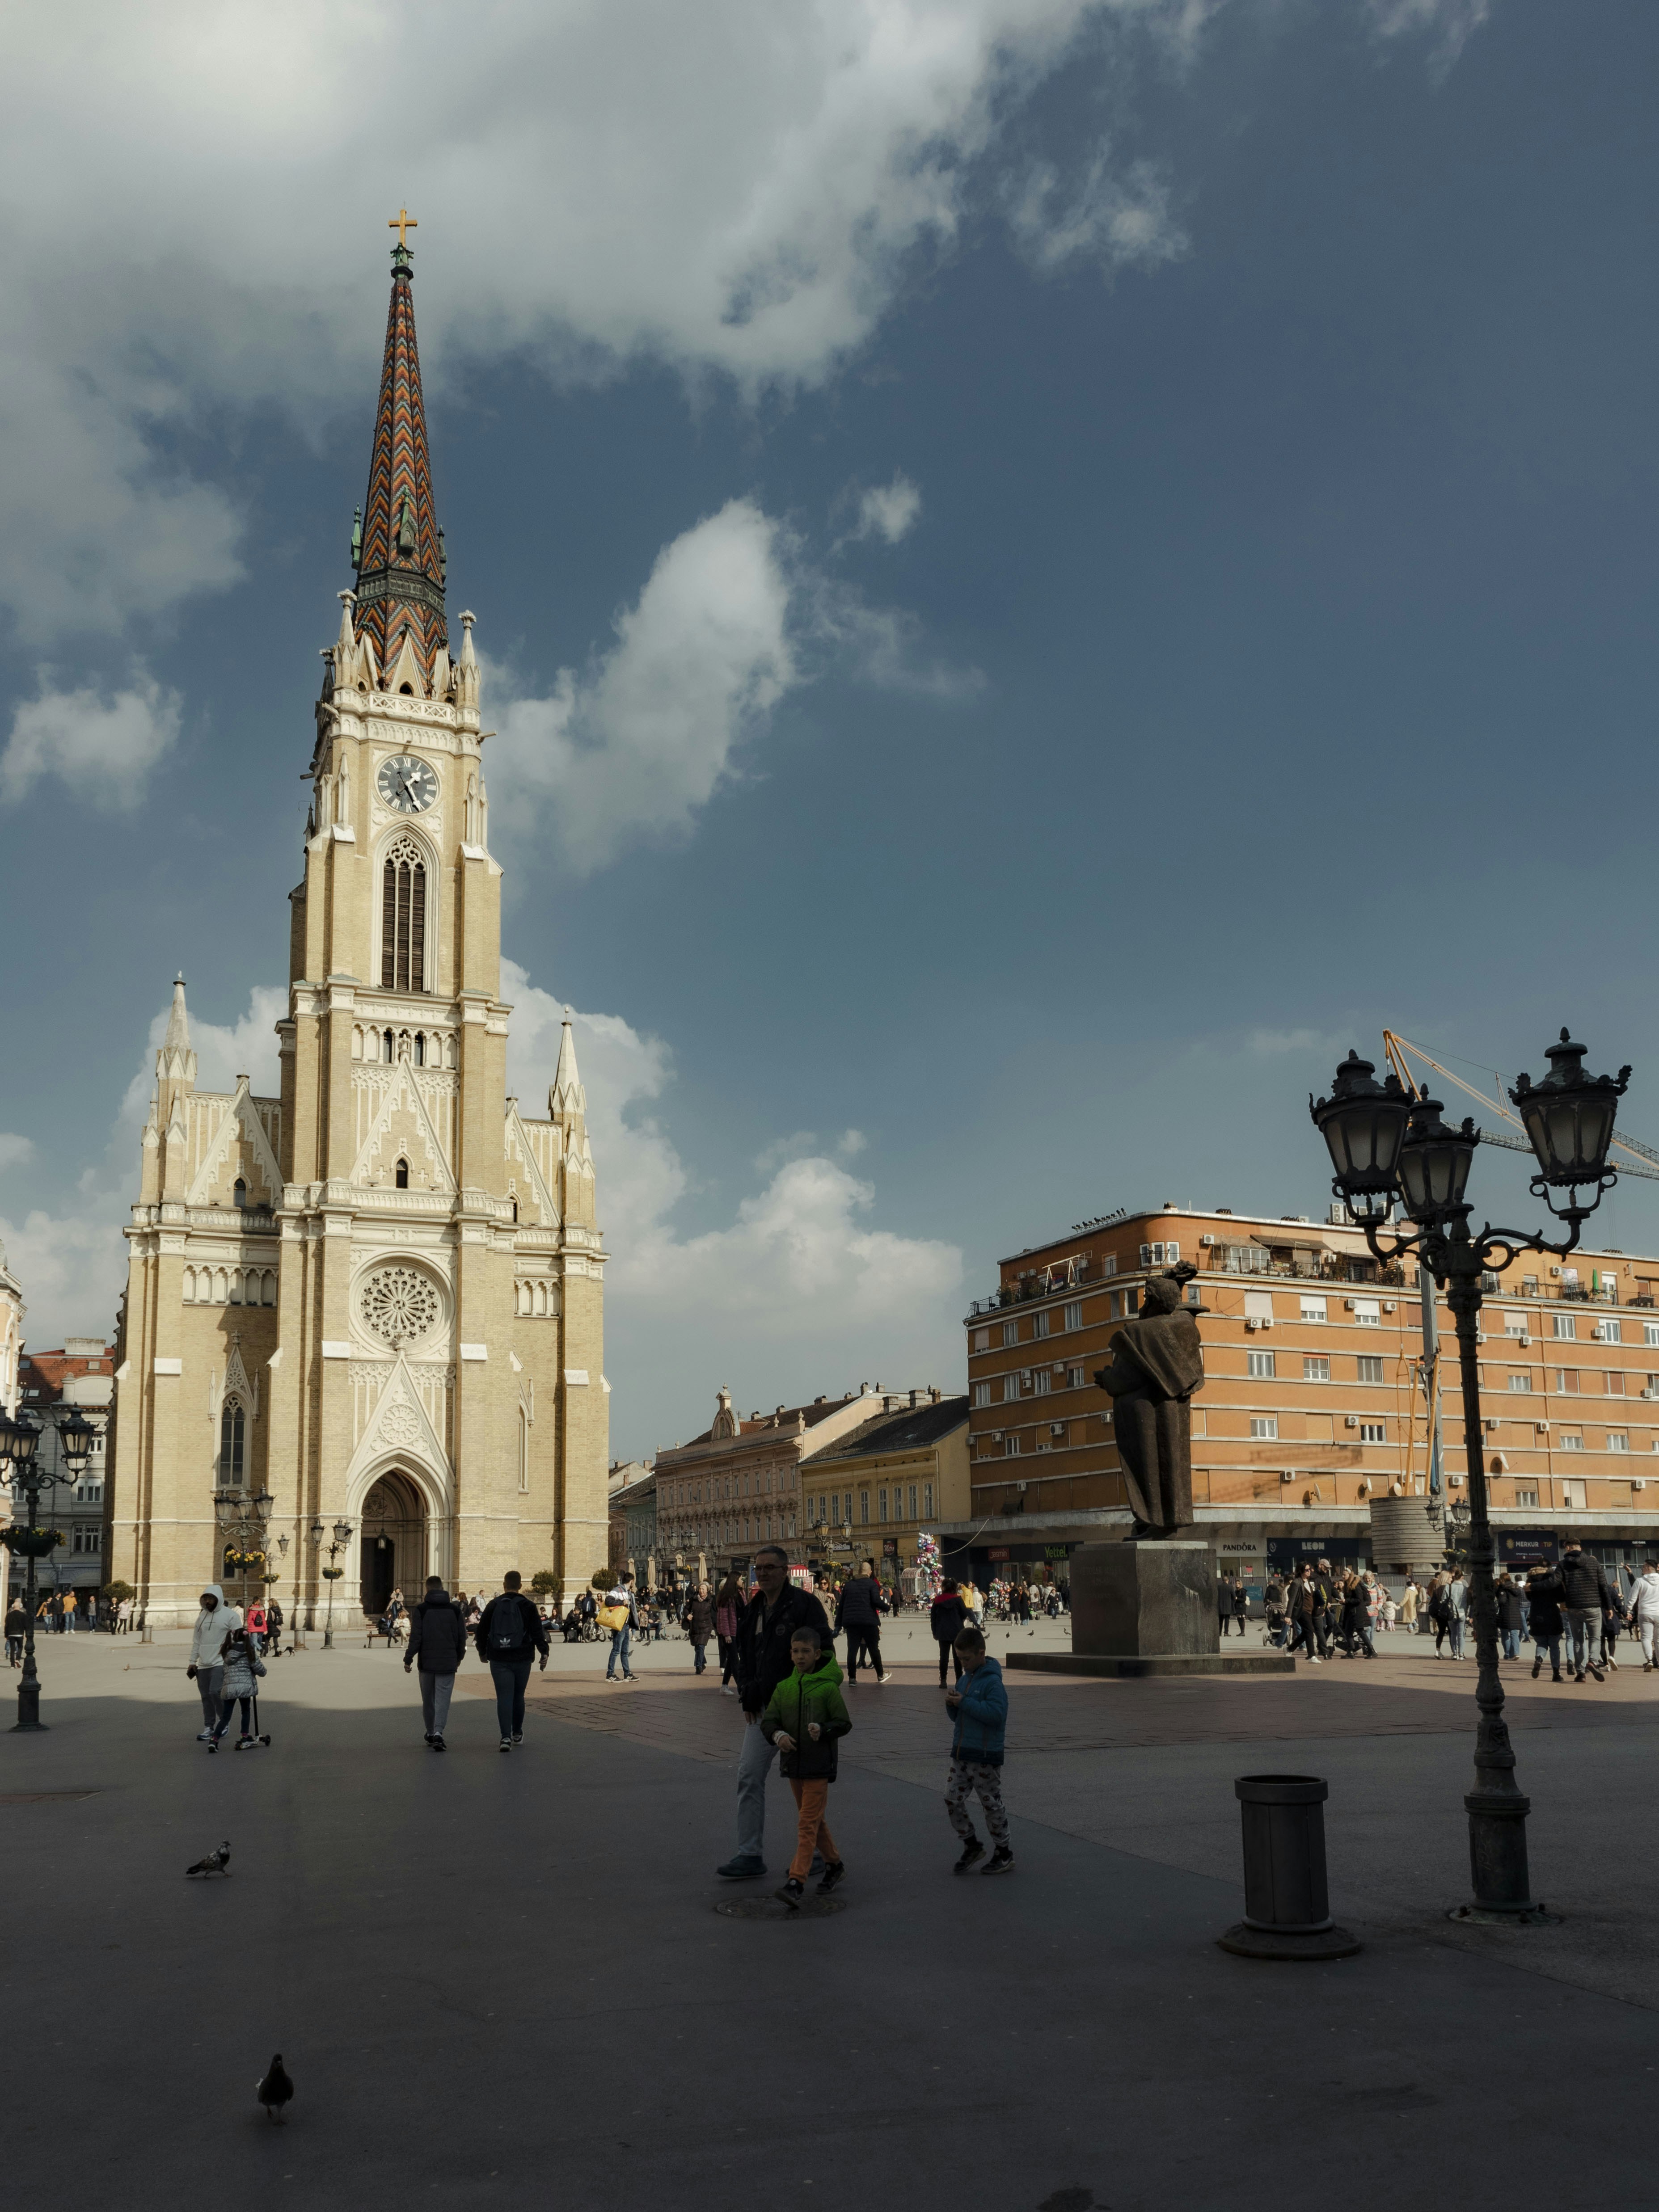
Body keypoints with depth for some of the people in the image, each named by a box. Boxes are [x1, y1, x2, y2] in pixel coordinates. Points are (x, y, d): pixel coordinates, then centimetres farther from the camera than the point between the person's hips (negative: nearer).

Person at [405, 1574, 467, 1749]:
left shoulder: (422, 1609, -5)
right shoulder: (455, 1610, 2)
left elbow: (416, 1636, -9)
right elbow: (462, 1636, 6)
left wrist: (409, 1659, -2)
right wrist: (459, 1656, 20)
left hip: (426, 1662, 0)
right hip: (447, 1663, 0)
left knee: (428, 1700, 15)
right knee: (443, 1699, -2)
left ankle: (431, 1733, 27)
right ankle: (438, 1732, -21)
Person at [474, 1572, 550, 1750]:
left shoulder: (493, 1606, 3)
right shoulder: (527, 1606, -1)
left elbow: (482, 1630, 10)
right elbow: (537, 1632, -6)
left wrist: (482, 1652, 23)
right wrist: (544, 1653, -4)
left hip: (499, 1660, 0)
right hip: (522, 1659, 0)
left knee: (504, 1697, -3)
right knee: (518, 1696, 15)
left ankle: (506, 1736, -17)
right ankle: (517, 1733, 27)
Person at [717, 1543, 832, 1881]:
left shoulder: (805, 1605, -10)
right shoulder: (753, 1610, 11)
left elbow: (820, 1654, -13)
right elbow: (743, 1656, 20)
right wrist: (748, 1694, 7)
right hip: (762, 1708, 6)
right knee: (749, 1776, 1)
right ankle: (750, 1855, 7)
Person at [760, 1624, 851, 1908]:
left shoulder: (828, 1688, -9)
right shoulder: (783, 1688, 5)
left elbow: (844, 1723, -7)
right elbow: (768, 1721, 5)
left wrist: (823, 1729, -24)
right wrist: (778, 1735, -16)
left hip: (819, 1766, -6)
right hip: (793, 1763, 6)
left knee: (808, 1823, -10)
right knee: (814, 1821, 18)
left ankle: (796, 1884, -13)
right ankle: (834, 1863, 38)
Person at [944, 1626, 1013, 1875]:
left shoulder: (992, 1681, -14)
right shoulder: (964, 1679, 11)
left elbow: (996, 1714, -26)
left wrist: (965, 1703, -24)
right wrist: (951, 1704, -5)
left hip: (985, 1756, -8)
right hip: (961, 1753, 8)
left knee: (991, 1804, 2)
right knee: (952, 1800, 6)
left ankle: (1004, 1854, 16)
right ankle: (972, 1846, 22)